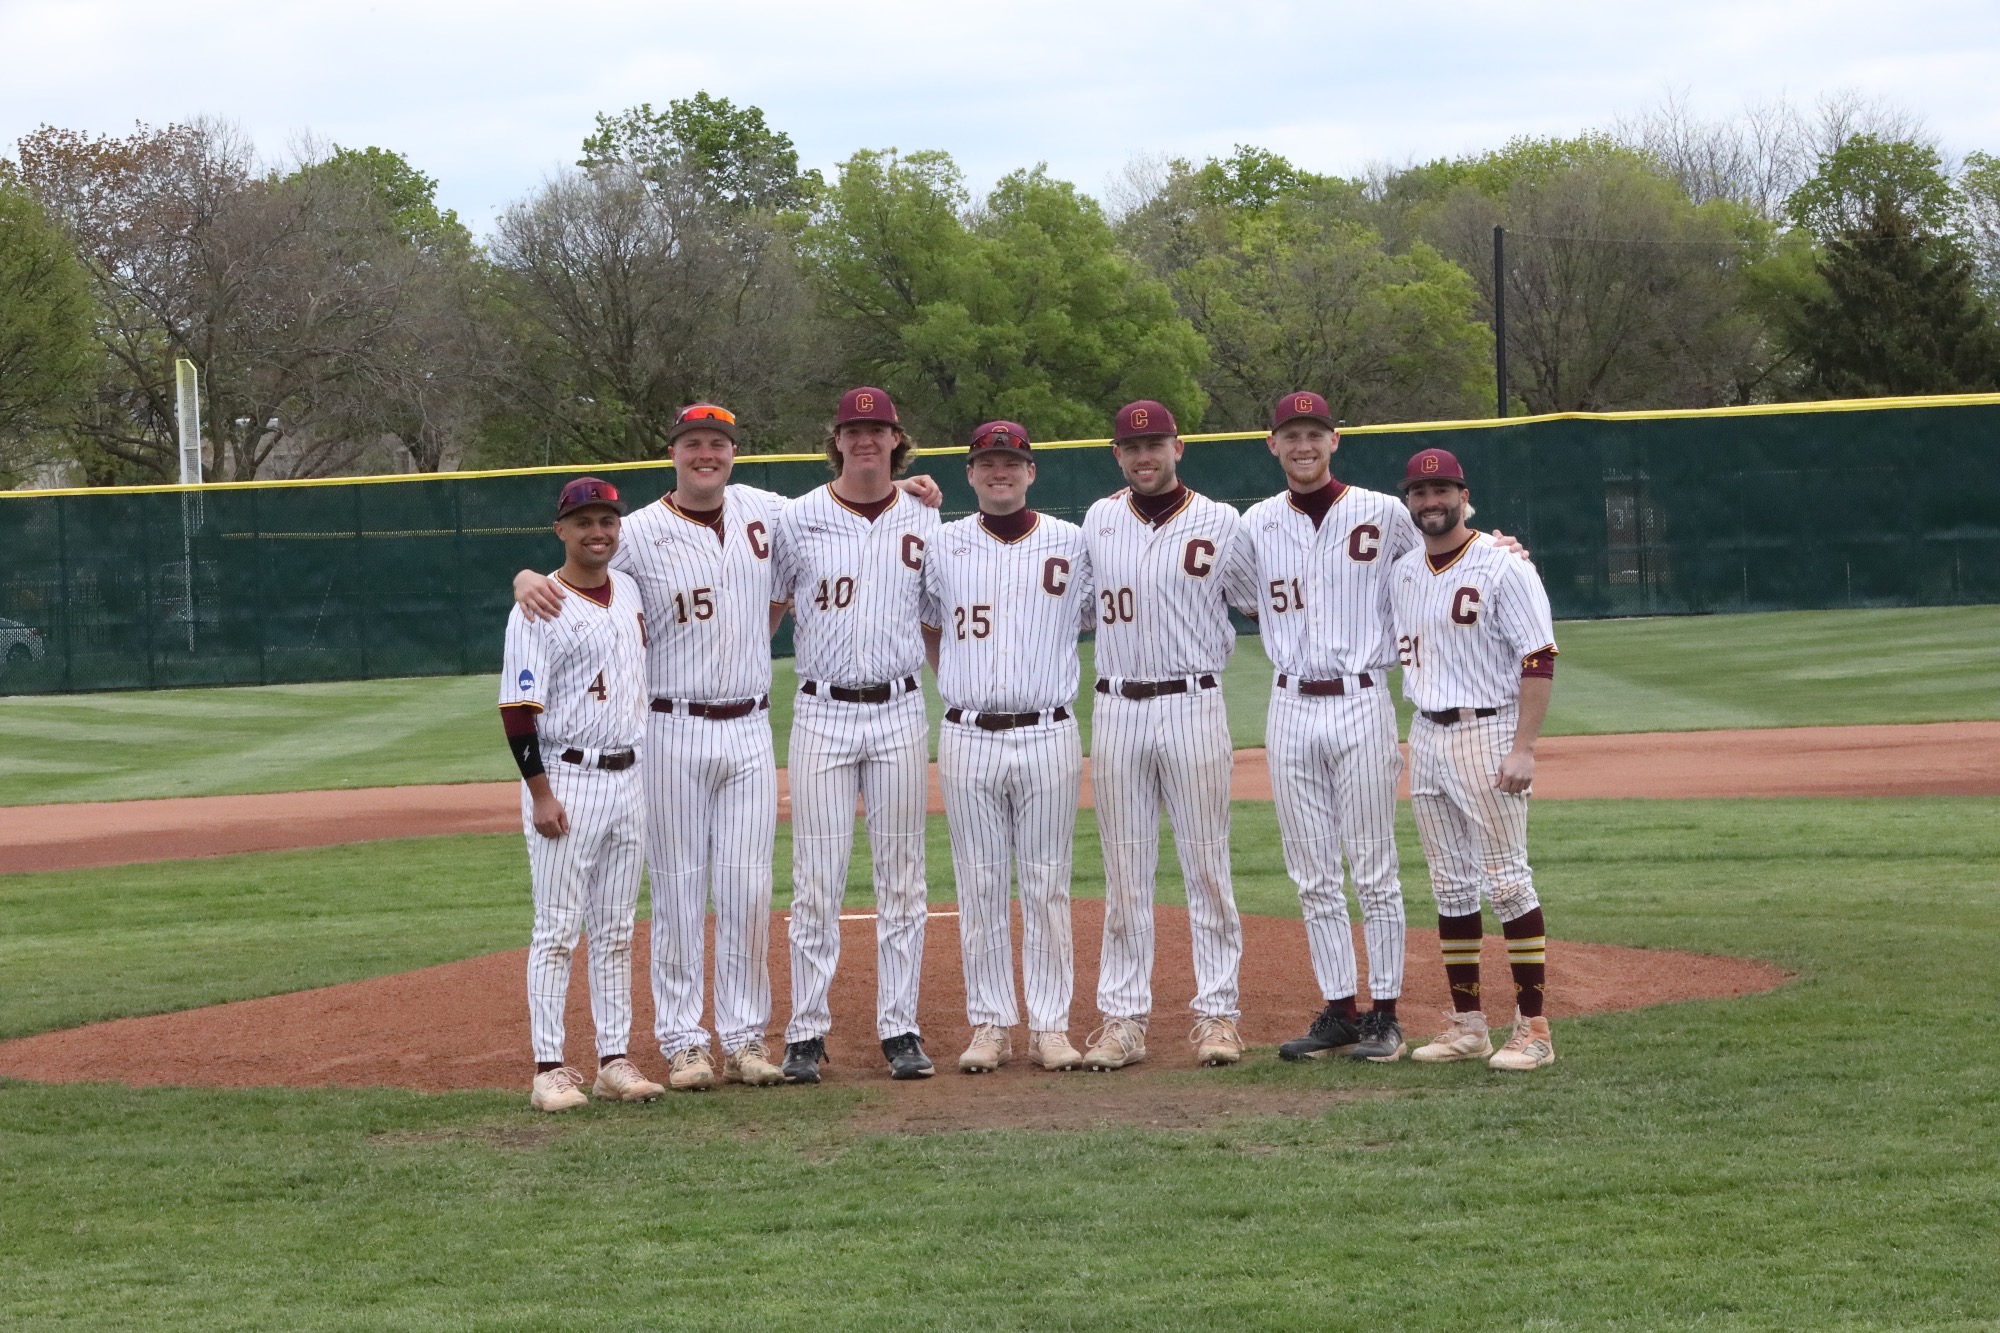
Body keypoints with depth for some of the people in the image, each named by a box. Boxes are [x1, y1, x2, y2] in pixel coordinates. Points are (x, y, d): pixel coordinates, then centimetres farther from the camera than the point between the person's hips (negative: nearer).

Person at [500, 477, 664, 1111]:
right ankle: (549, 1067, -1)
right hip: (566, 781, -7)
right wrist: (540, 794, -19)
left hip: (628, 778, 7)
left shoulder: (629, 591, 10)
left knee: (617, 931, 10)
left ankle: (614, 1060, 16)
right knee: (557, 929, -4)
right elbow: (519, 708, -14)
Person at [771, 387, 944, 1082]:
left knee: (901, 879, 5)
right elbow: (763, 615, 6)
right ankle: (807, 1032, 5)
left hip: (901, 713, 2)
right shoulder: (796, 521, 1)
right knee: (816, 882, -2)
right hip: (822, 713, -2)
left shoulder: (925, 525, 7)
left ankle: (900, 1030, 11)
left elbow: (934, 630, 13)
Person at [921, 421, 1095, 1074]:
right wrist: (954, 683, 7)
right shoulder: (941, 546, 6)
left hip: (1048, 735, -1)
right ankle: (990, 1025, 10)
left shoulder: (1073, 543, 4)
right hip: (968, 738, 1)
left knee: (1047, 885, 2)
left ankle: (1051, 1026, 7)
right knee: (979, 886, 3)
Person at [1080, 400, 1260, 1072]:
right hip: (1116, 708, 3)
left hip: (1194, 706, -3)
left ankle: (1217, 1012, 5)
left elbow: (1260, 604, 8)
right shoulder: (1098, 520, 9)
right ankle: (1122, 1017, 8)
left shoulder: (1221, 523, -1)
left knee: (1207, 866, 0)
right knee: (1124, 872, 5)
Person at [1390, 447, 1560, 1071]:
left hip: (1487, 733, -7)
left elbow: (1539, 659, -14)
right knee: (1451, 885, 9)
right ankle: (1466, 1025, 14)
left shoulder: (1502, 566, -10)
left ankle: (1532, 1026, -5)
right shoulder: (1403, 573, 12)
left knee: (1507, 880, -8)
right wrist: (1415, 741, 13)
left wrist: (1523, 748, -20)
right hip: (1424, 735, 7)